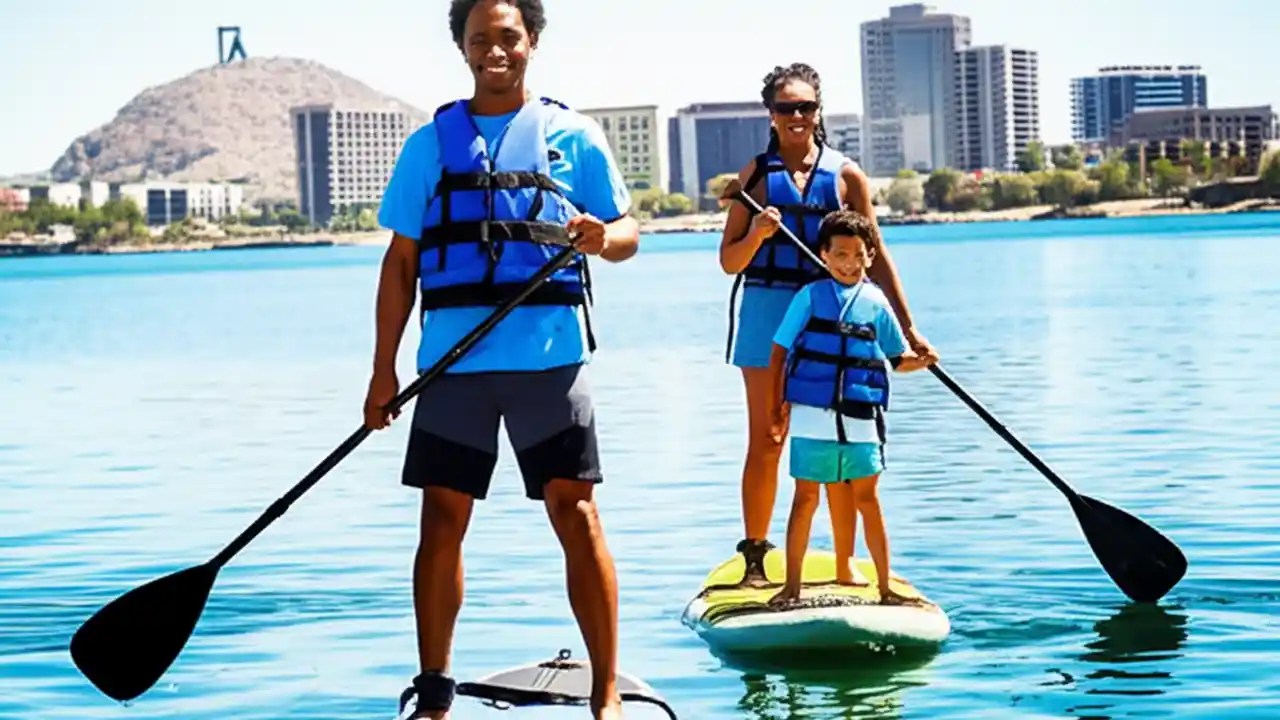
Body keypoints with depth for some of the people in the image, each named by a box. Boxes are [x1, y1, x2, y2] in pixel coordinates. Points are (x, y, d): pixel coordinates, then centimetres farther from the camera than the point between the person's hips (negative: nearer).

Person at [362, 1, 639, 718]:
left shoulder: (573, 135, 7)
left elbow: (628, 231, 8)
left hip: (550, 355, -2)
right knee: (442, 520, 3)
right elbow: (401, 262, 11)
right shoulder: (431, 143, 11)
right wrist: (384, 368, 7)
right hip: (453, 358, 2)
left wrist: (603, 238, -17)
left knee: (577, 515, -5)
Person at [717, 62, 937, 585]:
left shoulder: (845, 175, 5)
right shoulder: (756, 174, 4)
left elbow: (874, 257, 6)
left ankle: (845, 561, 10)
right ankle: (755, 556, 10)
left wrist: (908, 327, 3)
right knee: (766, 441, 2)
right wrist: (756, 234, -17)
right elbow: (730, 261, 4)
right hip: (768, 310, 0)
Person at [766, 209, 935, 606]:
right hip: (812, 414, -2)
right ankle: (792, 586, 7)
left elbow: (896, 358, 16)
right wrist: (778, 407, -2)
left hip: (860, 417, 2)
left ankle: (885, 585, 11)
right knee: (806, 496, 2)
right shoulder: (810, 297, 1)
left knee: (866, 497, 6)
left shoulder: (876, 303, 7)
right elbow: (779, 351, 2)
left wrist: (920, 361, -5)